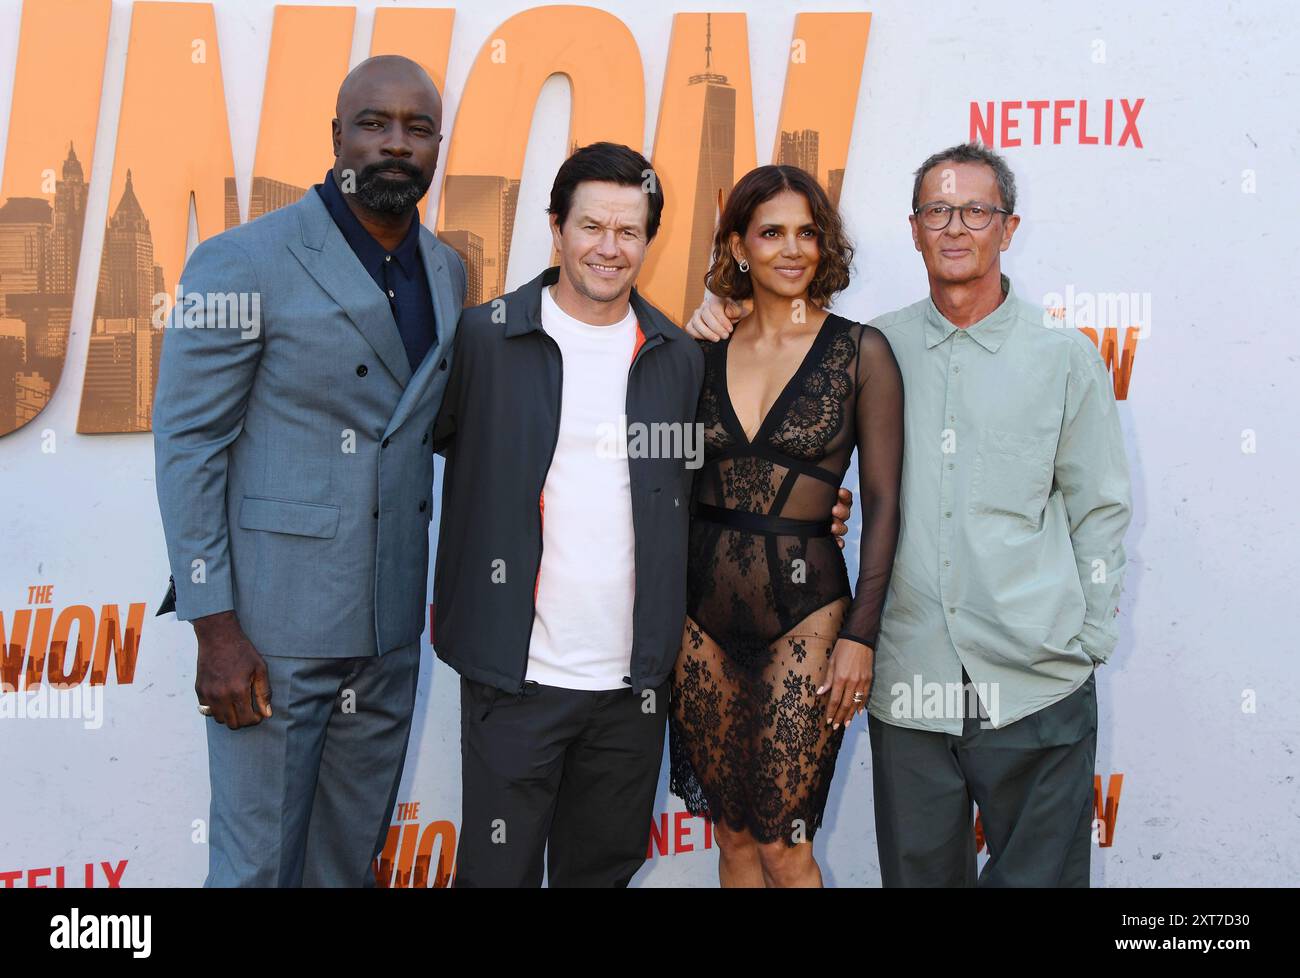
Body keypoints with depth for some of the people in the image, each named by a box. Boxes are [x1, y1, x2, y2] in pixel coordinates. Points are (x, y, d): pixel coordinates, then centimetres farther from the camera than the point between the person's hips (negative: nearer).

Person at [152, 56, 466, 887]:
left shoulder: (447, 272, 8)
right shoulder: (243, 263, -10)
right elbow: (188, 445, -10)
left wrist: (447, 586, 9)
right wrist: (215, 628, -13)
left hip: (390, 629, 5)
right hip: (274, 628, -5)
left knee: (354, 853, 16)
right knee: (259, 860, 6)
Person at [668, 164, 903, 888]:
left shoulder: (861, 351, -3)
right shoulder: (706, 353, 7)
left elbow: (882, 501, -4)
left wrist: (860, 634, -10)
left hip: (803, 606, -3)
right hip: (702, 604, 4)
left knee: (781, 844, -2)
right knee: (732, 834, 12)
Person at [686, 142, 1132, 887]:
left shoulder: (1064, 356, 3)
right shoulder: (877, 348, 6)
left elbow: (1100, 510, 6)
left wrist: (1088, 647, 1)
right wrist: (724, 330, 2)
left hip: (1037, 690, -1)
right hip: (908, 684, 2)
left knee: (1039, 873, 7)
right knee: (918, 873, 12)